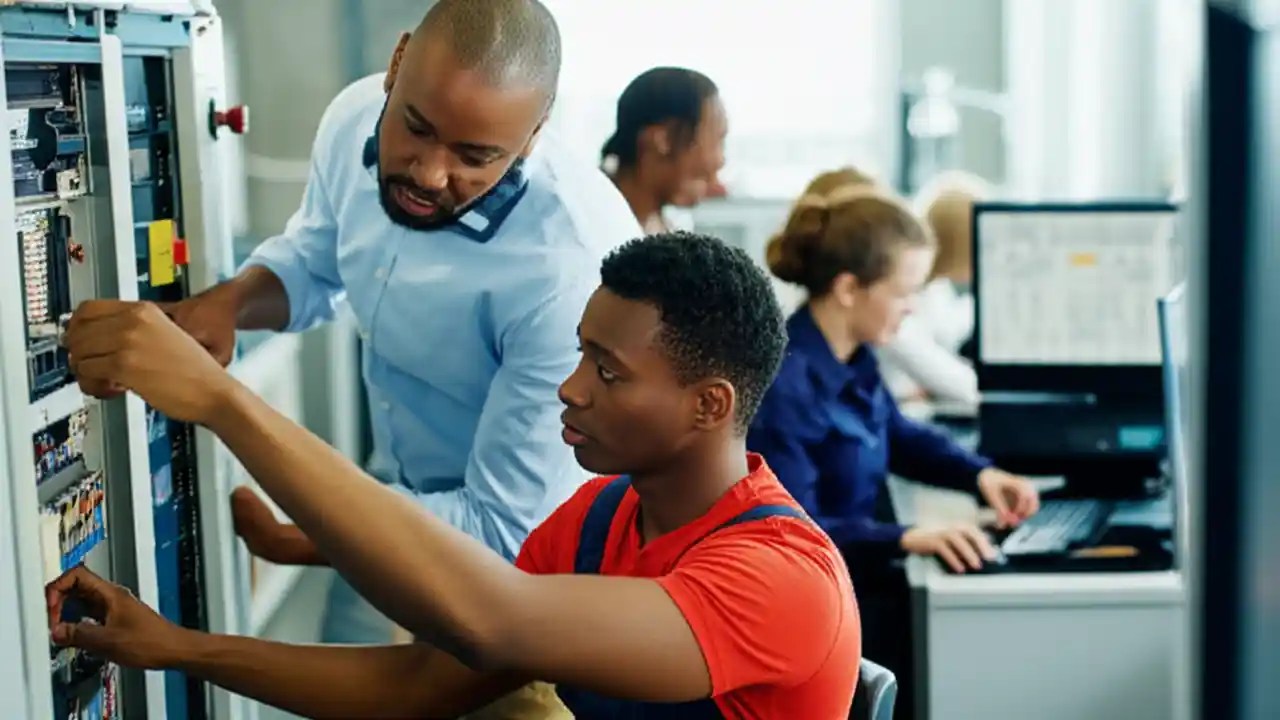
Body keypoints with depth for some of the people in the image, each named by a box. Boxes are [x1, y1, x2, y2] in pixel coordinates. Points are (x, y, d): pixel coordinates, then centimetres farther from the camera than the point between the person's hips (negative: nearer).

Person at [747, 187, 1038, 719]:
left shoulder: (853, 356, 3)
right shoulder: (784, 384, -24)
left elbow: (897, 436, 20)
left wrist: (979, 474, 4)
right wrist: (908, 538, -36)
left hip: (859, 576, 9)